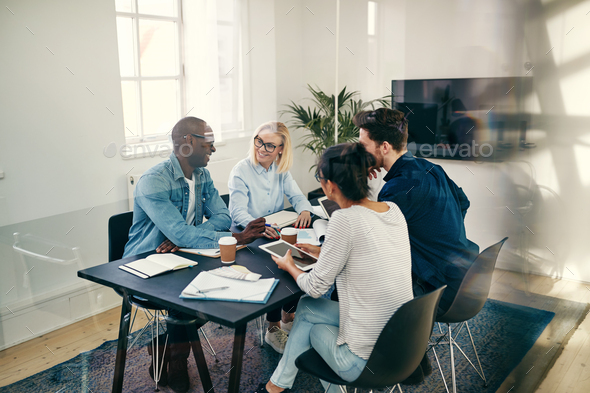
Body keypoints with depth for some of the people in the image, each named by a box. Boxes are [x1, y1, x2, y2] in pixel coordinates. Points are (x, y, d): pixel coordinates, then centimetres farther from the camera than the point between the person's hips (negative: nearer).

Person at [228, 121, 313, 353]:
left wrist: (304, 210, -19)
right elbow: (237, 212, -21)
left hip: (277, 234, 5)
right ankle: (273, 329, -9)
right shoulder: (241, 171, -11)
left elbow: (297, 196, 6)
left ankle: (288, 317, 3)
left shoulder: (280, 170, 7)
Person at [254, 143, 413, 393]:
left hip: (366, 362, -7)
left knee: (307, 308, 20)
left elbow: (315, 287, -10)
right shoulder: (393, 210, -1)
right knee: (307, 306, 21)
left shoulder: (344, 219, -22)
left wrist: (289, 266, 10)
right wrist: (321, 252, 22)